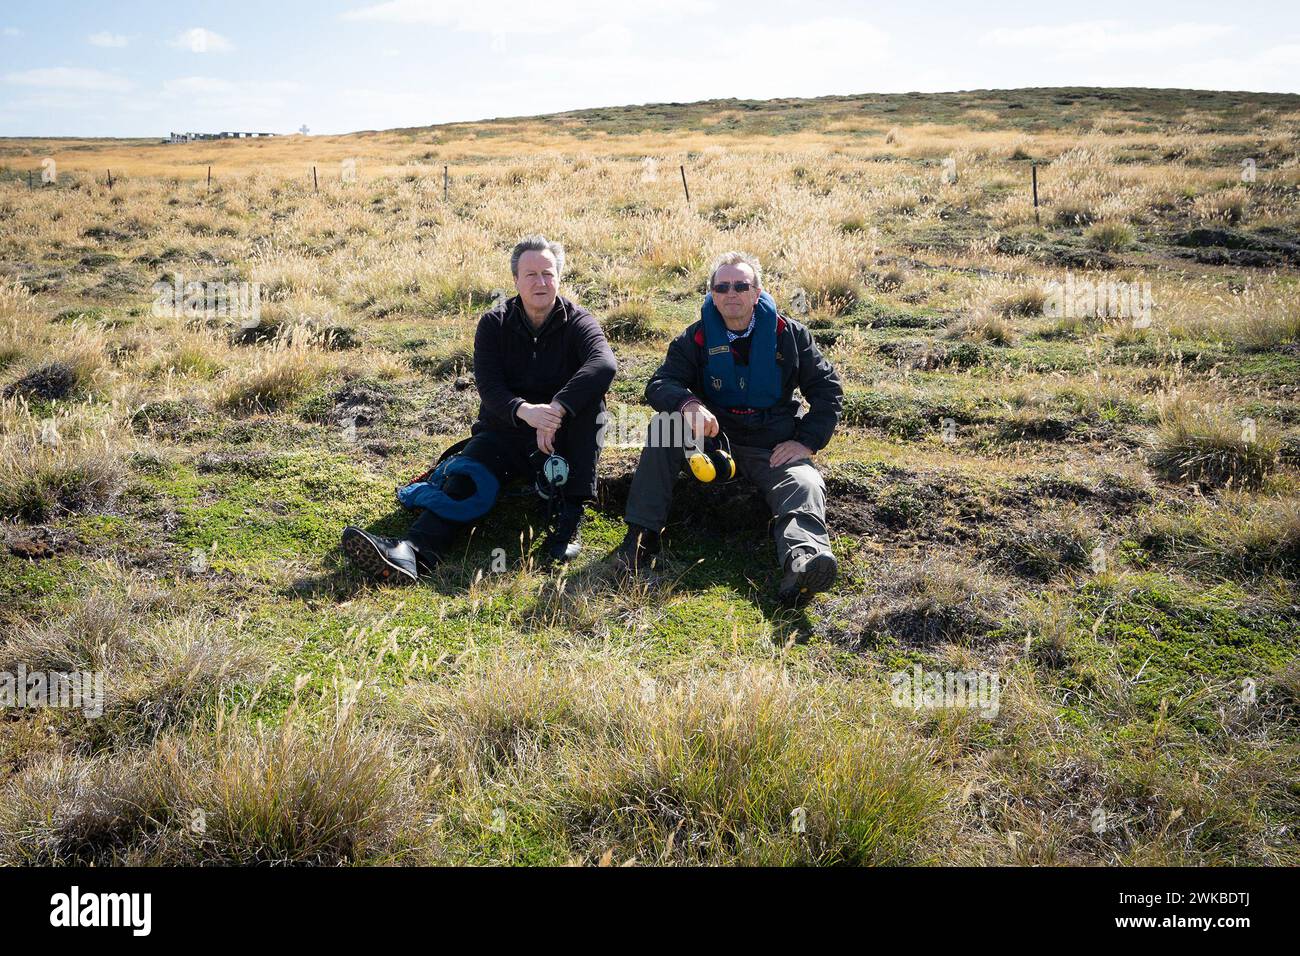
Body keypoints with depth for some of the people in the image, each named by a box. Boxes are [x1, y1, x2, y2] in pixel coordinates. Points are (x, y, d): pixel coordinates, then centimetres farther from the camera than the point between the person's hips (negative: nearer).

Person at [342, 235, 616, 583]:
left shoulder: (577, 322, -6)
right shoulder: (494, 323, 1)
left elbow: (604, 364, -28)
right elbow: (488, 385, -14)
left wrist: (556, 410, -41)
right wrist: (524, 410, -37)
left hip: (562, 438, -1)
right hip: (503, 431, 1)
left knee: (589, 397, -30)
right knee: (466, 478, -27)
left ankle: (572, 516, -32)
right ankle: (412, 552, -53)